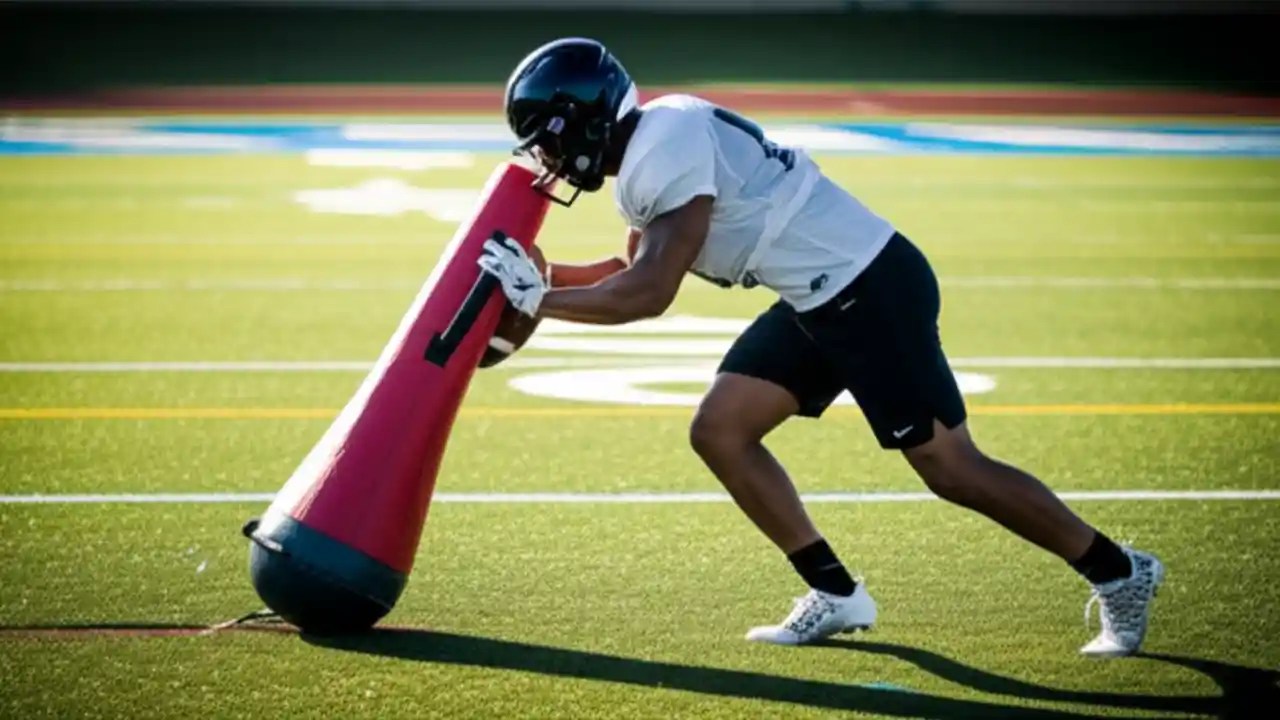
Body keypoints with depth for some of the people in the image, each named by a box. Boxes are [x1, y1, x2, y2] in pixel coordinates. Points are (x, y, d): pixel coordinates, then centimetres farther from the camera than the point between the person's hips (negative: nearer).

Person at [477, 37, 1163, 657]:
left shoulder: (667, 150, -19)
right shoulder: (646, 149, 12)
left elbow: (649, 294, -23)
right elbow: (638, 268, 26)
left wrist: (538, 299, -14)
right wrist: (536, 275, 17)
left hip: (871, 289, -10)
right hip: (823, 298, 10)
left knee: (949, 467, -4)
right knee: (719, 431, 7)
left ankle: (1118, 574, 10)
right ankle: (836, 595, 12)